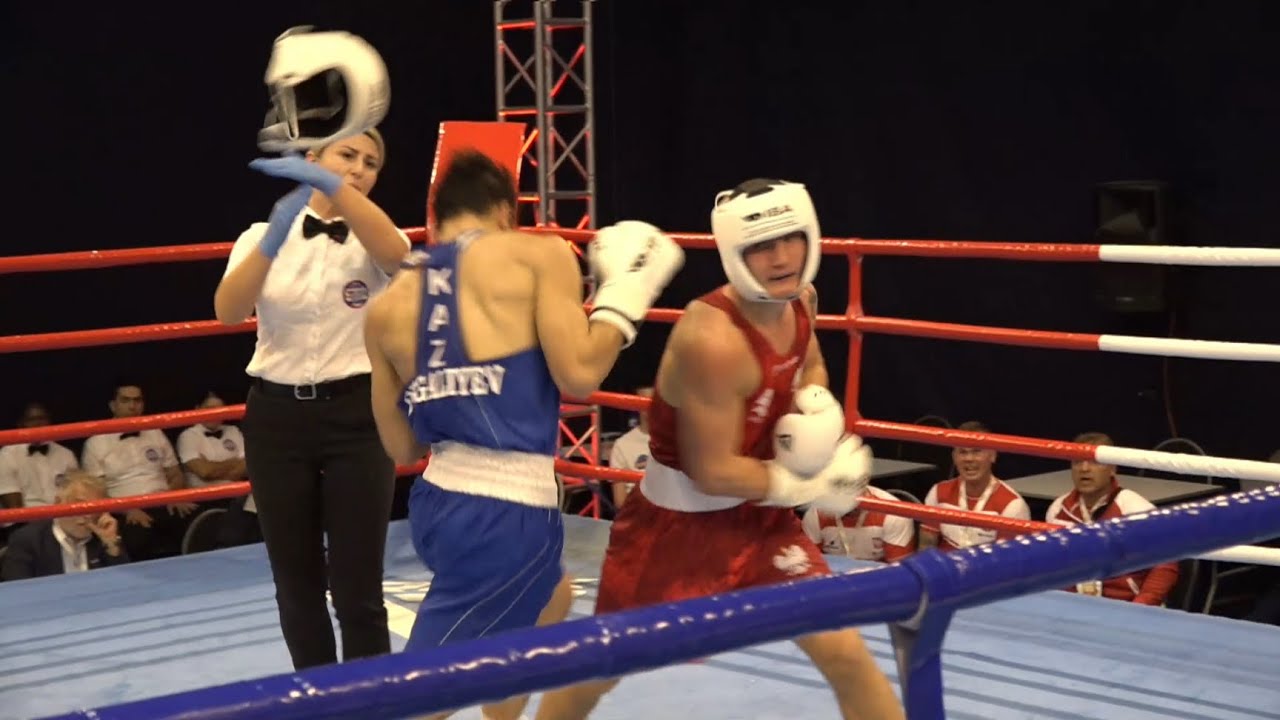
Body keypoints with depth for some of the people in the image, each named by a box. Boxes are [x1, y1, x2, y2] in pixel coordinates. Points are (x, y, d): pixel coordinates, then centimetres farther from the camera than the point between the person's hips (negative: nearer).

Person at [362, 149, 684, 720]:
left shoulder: (386, 307, 9)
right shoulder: (537, 254, -3)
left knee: (550, 600, 35)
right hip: (506, 514, -7)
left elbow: (401, 446, 12)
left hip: (437, 503, 7)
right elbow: (578, 374, -12)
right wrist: (625, 293, 3)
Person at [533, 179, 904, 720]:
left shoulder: (799, 300, -7)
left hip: (757, 515, 6)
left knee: (844, 652, -3)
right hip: (675, 525, -6)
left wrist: (815, 409, -5)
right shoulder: (713, 339, -31)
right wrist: (808, 486, -16)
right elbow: (713, 472, -26)